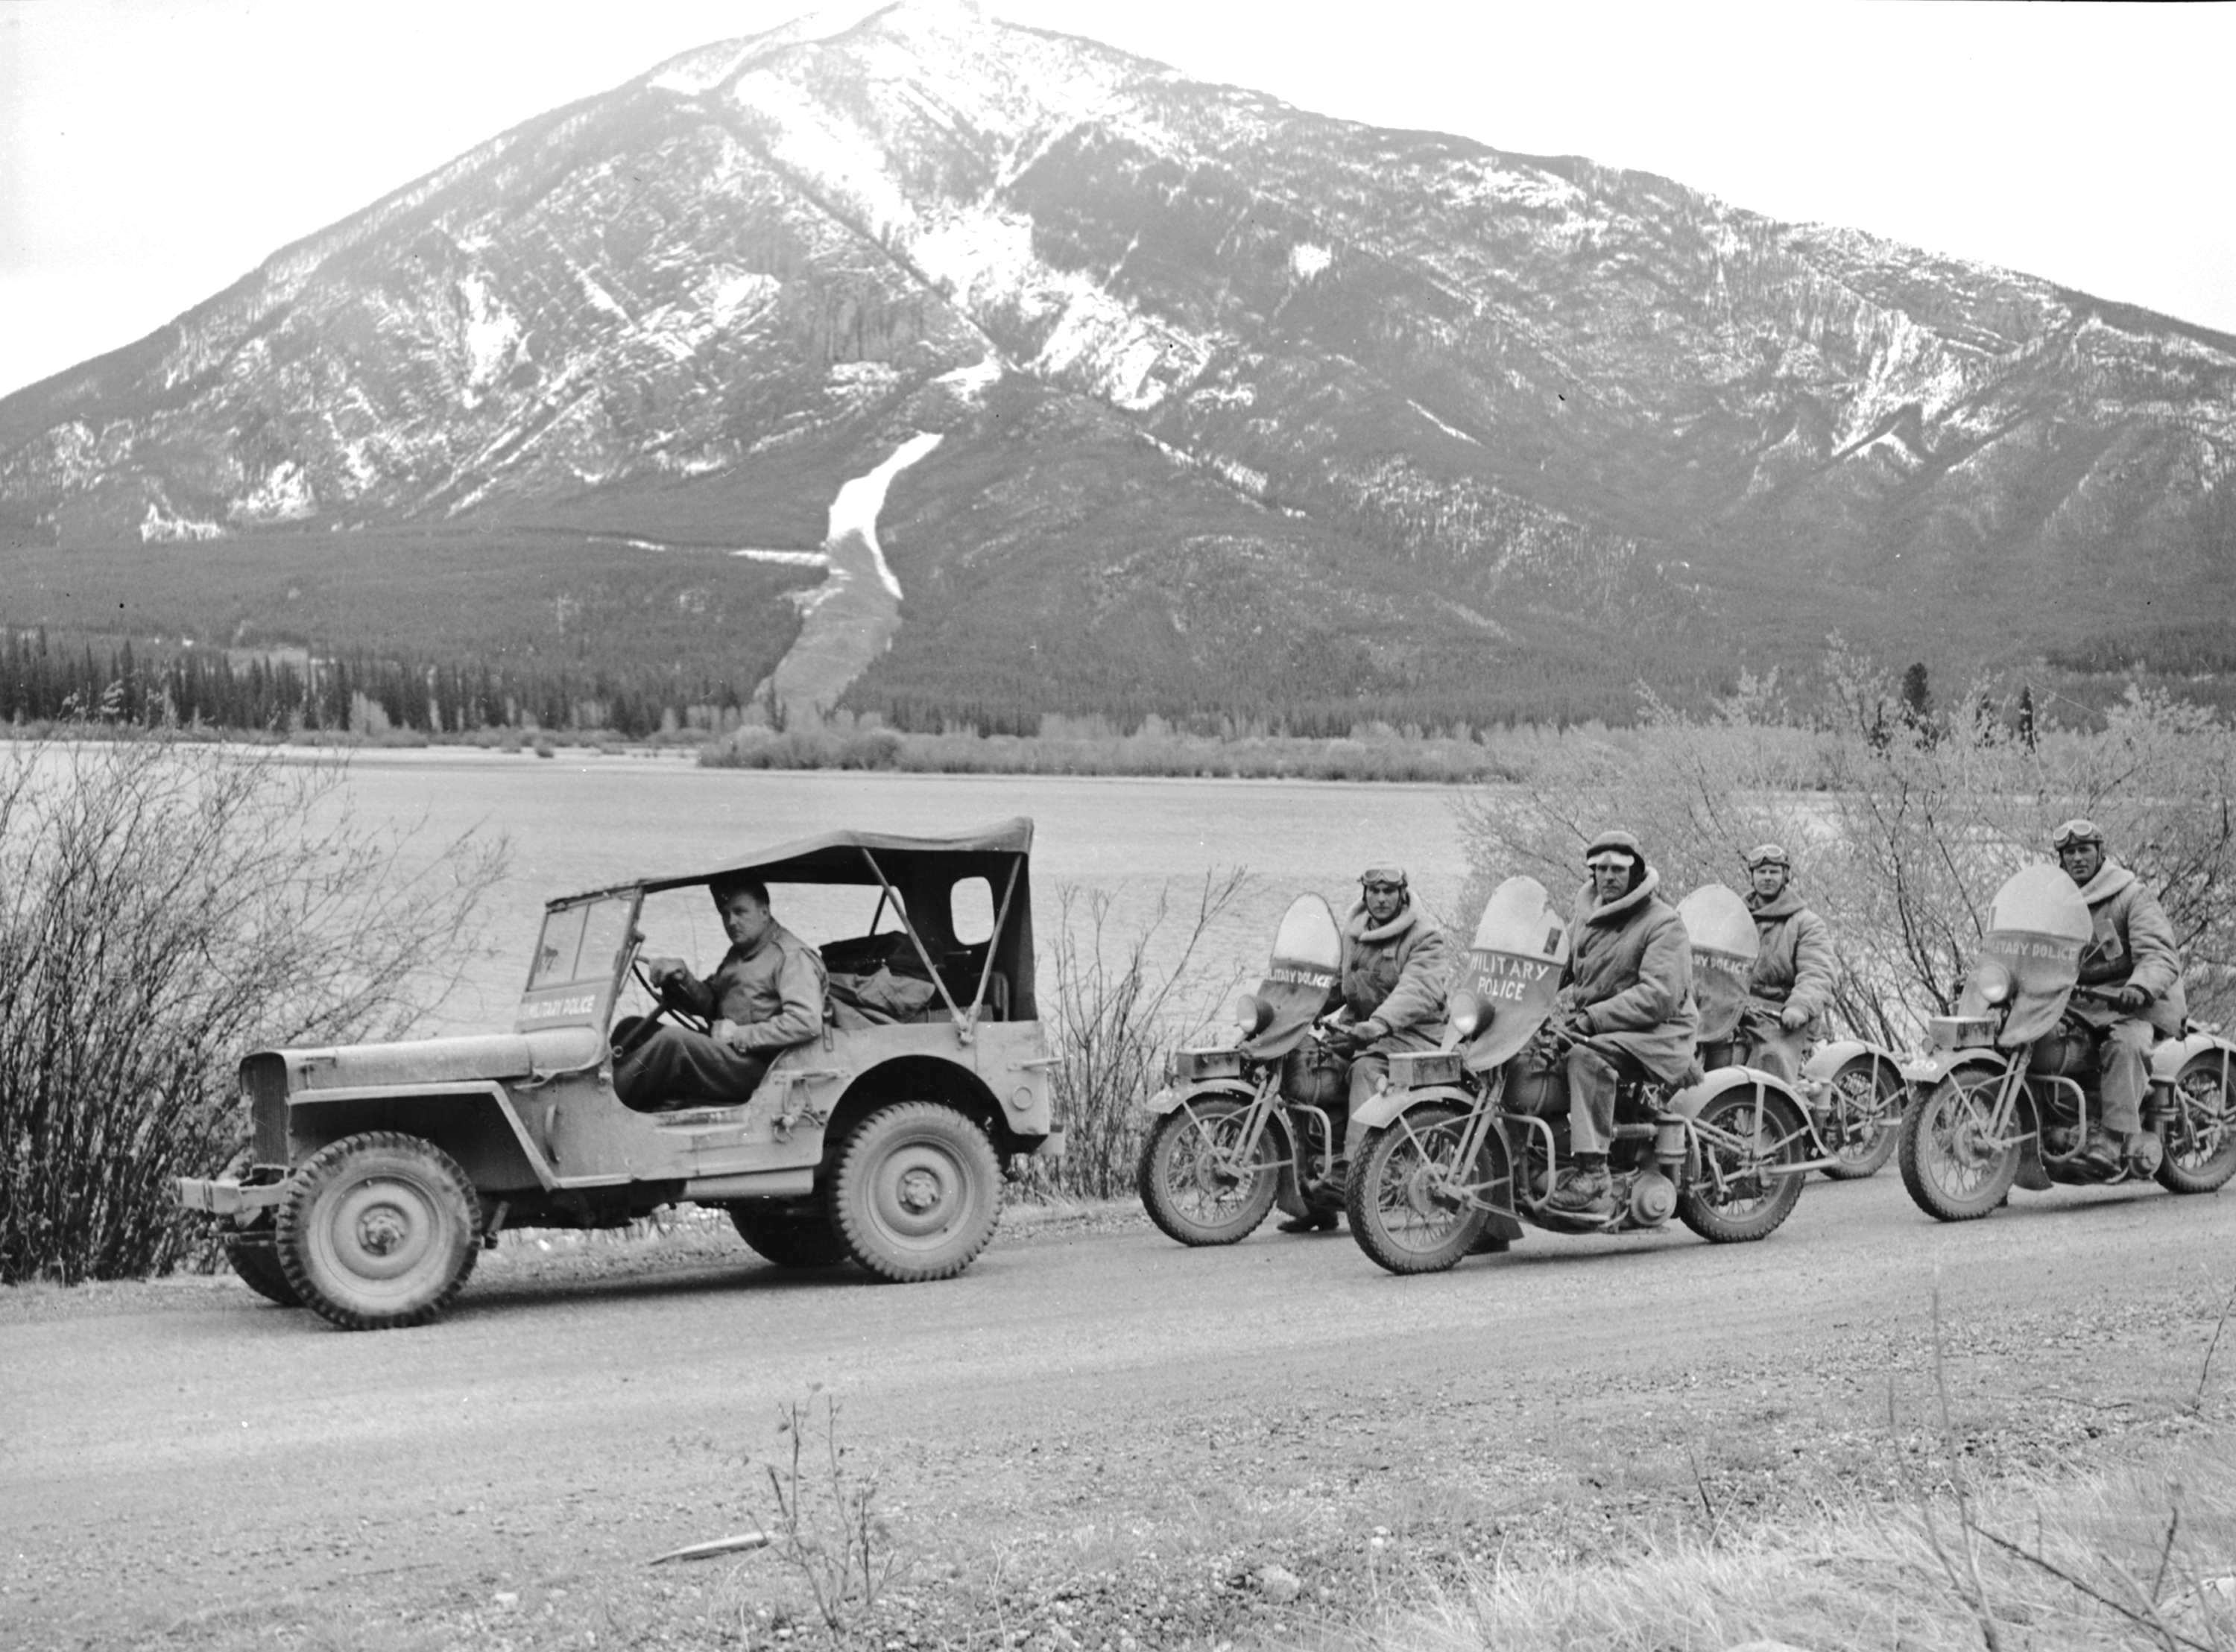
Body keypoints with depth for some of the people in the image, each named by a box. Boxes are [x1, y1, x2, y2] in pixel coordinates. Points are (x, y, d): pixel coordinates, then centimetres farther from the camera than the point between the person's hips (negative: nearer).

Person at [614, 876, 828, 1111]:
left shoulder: (793, 957, -9)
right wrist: (682, 976, -4)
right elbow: (711, 1003, 16)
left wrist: (738, 1035, -17)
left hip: (757, 1066, -9)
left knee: (673, 1040, -27)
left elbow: (806, 1022, -21)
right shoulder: (739, 953, 21)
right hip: (726, 1053, 9)